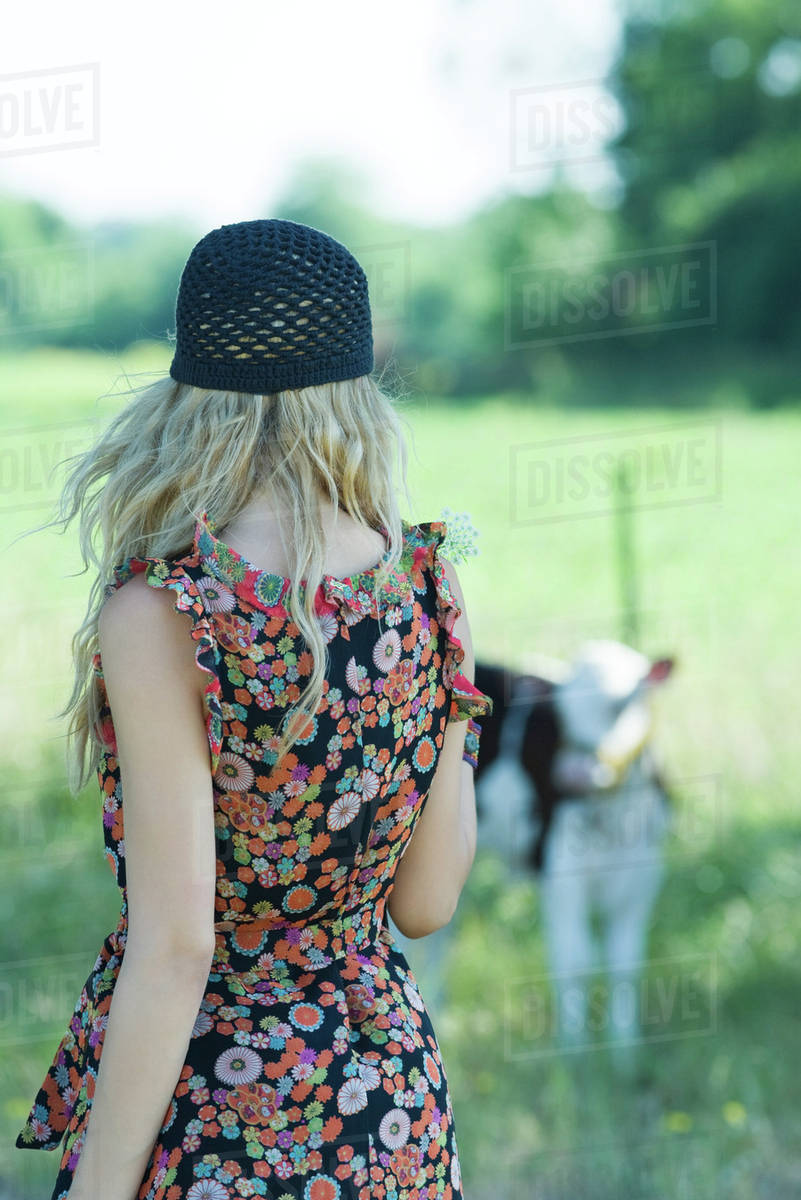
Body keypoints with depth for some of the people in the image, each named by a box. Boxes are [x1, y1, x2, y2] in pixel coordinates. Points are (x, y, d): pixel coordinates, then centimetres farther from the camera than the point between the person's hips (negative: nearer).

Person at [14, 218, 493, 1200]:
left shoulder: (161, 615, -19)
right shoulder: (429, 590, -4)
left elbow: (175, 946, -20)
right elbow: (426, 904, 4)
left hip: (201, 1120, -5)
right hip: (385, 1105, 5)